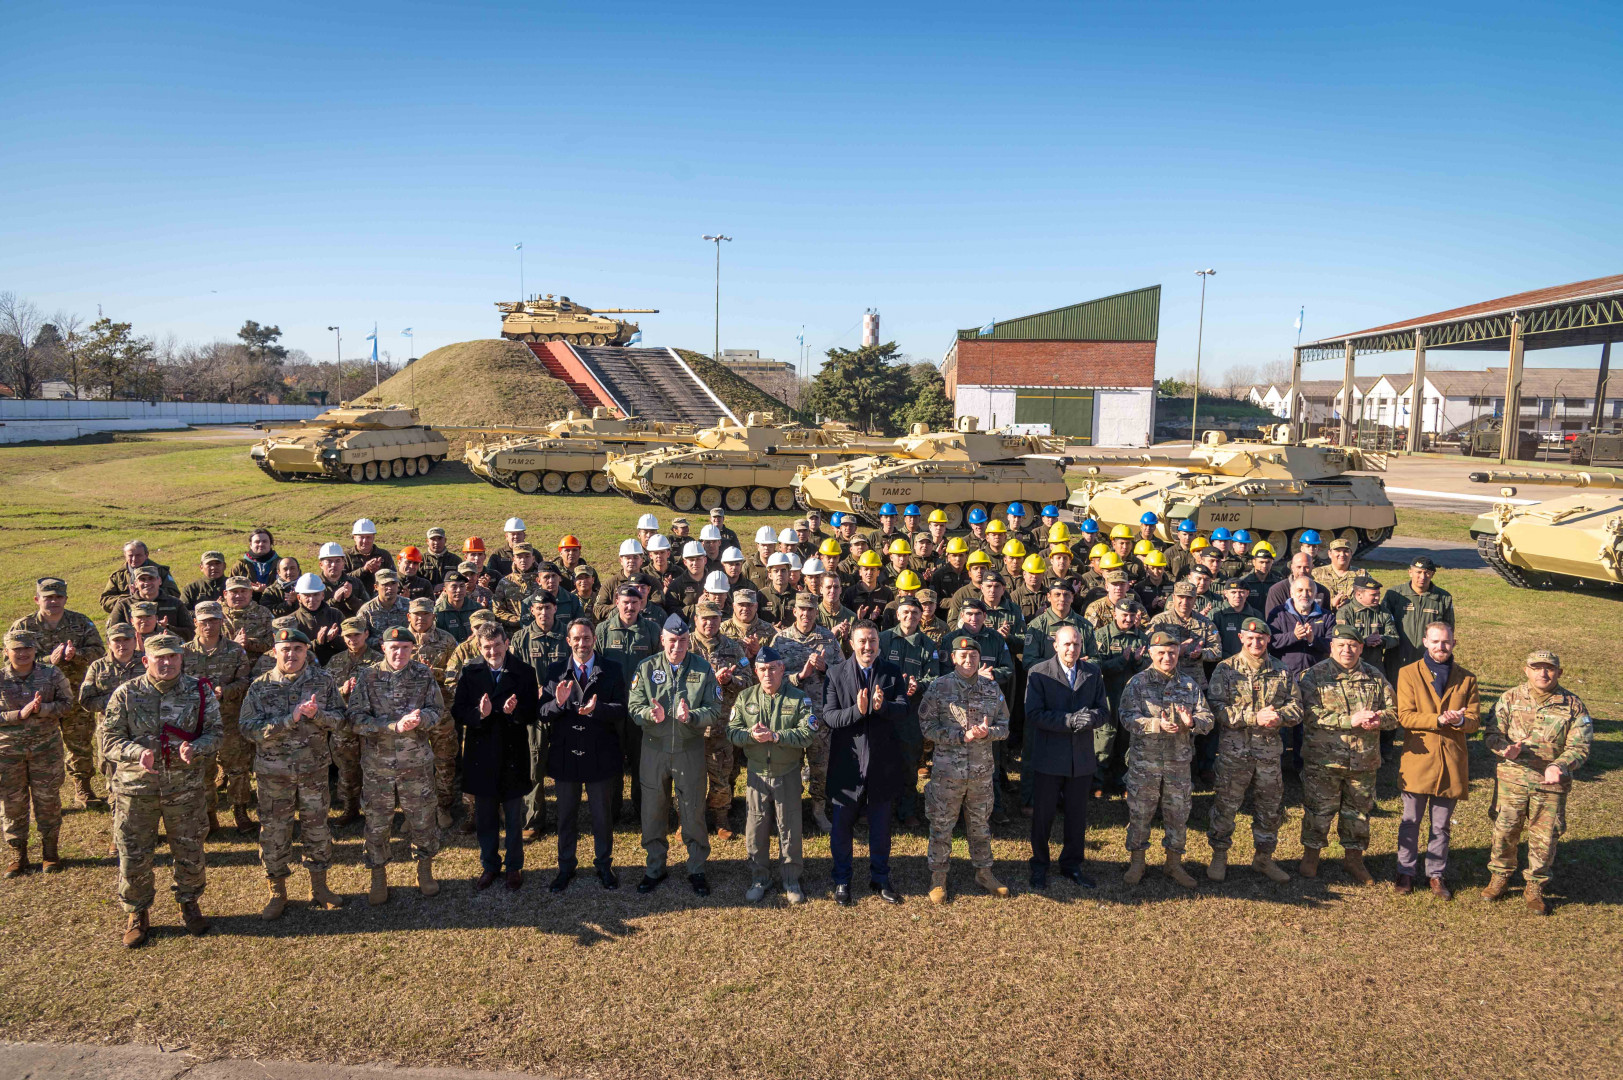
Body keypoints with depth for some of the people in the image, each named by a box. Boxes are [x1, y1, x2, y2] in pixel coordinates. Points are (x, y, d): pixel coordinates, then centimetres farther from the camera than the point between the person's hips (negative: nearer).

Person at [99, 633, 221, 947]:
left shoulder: (200, 692, -2)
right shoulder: (126, 694, -5)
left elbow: (214, 732, -1)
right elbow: (109, 739, -5)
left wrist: (195, 748, -23)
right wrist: (137, 752, -25)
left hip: (185, 787, 1)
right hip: (136, 787, -1)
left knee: (189, 851, 12)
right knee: (134, 856, 7)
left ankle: (189, 903, 36)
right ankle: (137, 913, 29)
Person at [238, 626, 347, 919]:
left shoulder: (323, 681, -1)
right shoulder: (260, 686, -5)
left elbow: (340, 719, -1)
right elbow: (247, 728, -13)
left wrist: (316, 714, -22)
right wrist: (289, 719, -24)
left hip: (314, 769, 1)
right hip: (274, 773, -1)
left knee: (317, 828, 10)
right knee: (273, 832, 7)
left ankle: (319, 887, 26)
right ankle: (277, 893, 23)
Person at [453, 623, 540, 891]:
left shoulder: (524, 672, -5)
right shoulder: (469, 672, -1)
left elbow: (533, 713, -7)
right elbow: (457, 710, -6)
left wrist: (515, 711, -27)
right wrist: (479, 713, -25)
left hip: (513, 754, -1)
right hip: (481, 754, 1)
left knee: (513, 818, 10)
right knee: (484, 817, 14)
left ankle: (514, 867, 26)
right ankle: (489, 865, 31)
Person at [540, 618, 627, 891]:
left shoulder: (611, 671, -3)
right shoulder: (556, 671, 0)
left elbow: (620, 711, -11)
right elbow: (543, 714, -6)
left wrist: (596, 709, -29)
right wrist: (558, 703, -27)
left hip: (601, 755, -1)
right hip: (565, 754, 1)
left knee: (603, 814, 13)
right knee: (566, 815, 15)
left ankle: (604, 865, 31)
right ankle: (566, 867, 32)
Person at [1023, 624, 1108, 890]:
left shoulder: (1093, 674, 6)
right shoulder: (1038, 673, -7)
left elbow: (1104, 712, 4)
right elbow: (1033, 715, -15)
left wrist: (1090, 718, -19)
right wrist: (1070, 720, -24)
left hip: (1082, 757, 3)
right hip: (1049, 756, -3)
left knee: (1077, 814, 12)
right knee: (1043, 814, 7)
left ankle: (1072, 865, 29)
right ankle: (1039, 866, 23)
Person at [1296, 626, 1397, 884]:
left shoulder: (1375, 677, 7)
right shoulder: (1314, 676, -6)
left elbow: (1393, 711, 7)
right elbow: (1311, 715, -17)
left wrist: (1379, 720, -16)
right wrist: (1351, 720, -25)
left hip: (1364, 761, 4)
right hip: (1323, 759, -3)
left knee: (1359, 810, 14)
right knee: (1319, 810, 6)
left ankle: (1353, 858, 32)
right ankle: (1311, 855, 23)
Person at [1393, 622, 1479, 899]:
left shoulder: (1466, 678, 8)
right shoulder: (1409, 674, 0)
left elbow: (1474, 720, 3)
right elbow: (1405, 716, -9)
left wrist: (1460, 720, -20)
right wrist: (1440, 719, -22)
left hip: (1451, 762, 2)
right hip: (1418, 759, -2)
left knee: (1441, 825, 12)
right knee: (1411, 821, 7)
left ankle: (1437, 874, 25)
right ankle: (1406, 871, 20)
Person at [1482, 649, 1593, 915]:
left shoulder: (1574, 705, -2)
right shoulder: (1510, 698, 0)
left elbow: (1579, 747, -4)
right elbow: (1493, 734, 0)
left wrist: (1559, 766, -23)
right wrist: (1506, 749, -23)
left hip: (1551, 784, 0)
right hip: (1511, 779, 0)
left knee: (1544, 838, 8)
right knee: (1504, 831, 8)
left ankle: (1535, 888, 26)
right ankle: (1499, 878, 29)